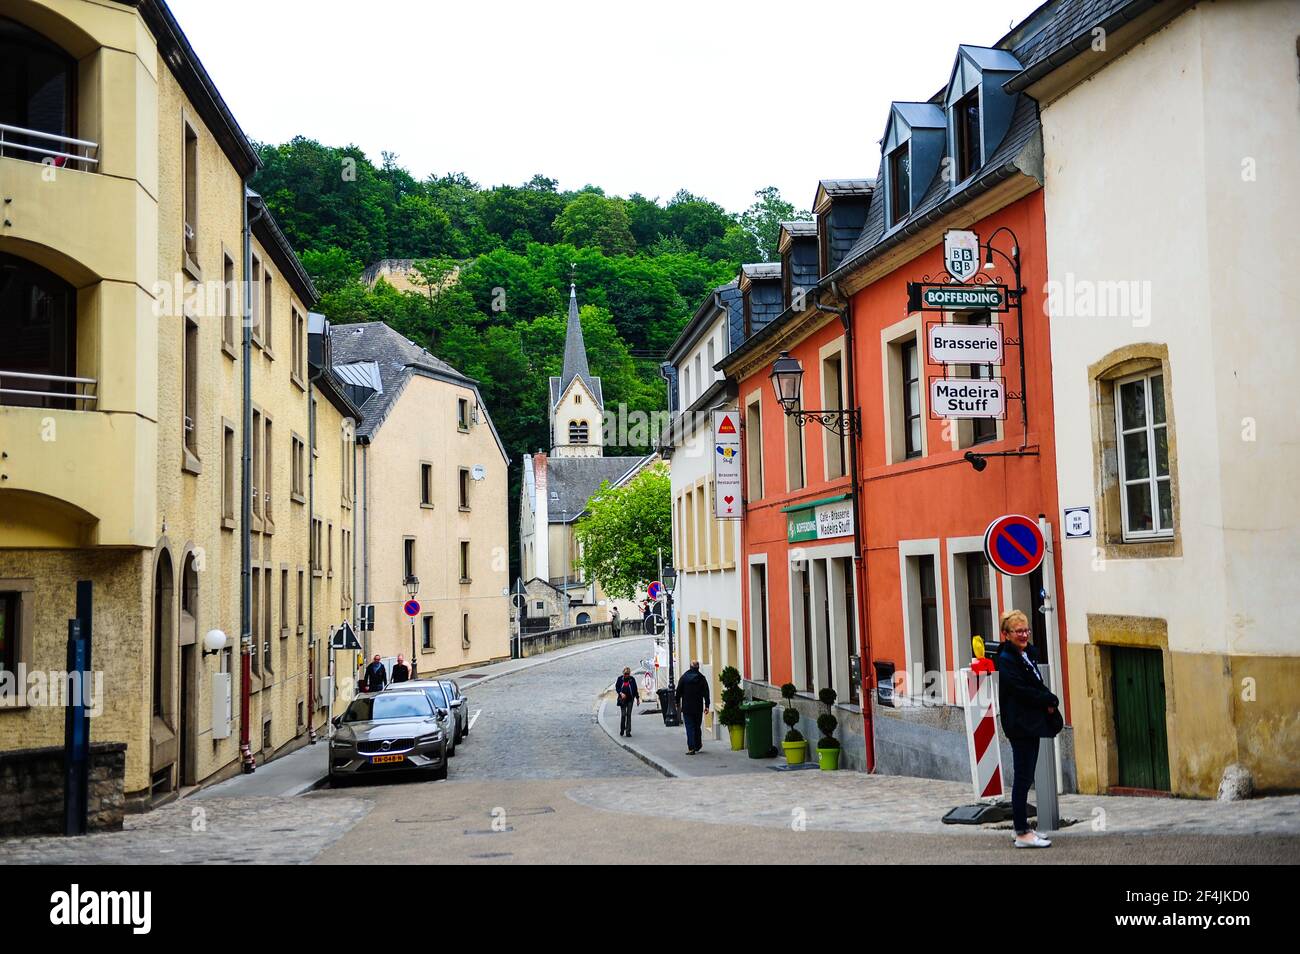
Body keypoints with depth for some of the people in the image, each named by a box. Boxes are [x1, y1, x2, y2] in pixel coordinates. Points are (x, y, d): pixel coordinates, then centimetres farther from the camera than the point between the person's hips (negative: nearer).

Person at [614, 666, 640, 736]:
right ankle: (622, 730, 14)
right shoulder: (620, 679, -1)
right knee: (623, 714, -4)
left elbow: (635, 689, 7)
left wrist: (637, 698, 10)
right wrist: (621, 693, -14)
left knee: (629, 715, 0)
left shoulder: (632, 679, 0)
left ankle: (628, 731, 3)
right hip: (623, 699, -1)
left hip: (630, 699, 1)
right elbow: (616, 688, 3)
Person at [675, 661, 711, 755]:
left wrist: (678, 703, 13)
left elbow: (678, 691, 2)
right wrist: (707, 705, -3)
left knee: (689, 727, -1)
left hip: (686, 707, -1)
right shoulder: (701, 677, -1)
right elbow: (706, 693, -4)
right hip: (698, 707, 1)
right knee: (697, 727, 16)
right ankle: (697, 745, 23)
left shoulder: (684, 677, -1)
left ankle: (691, 748, -7)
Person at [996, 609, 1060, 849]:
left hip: (1031, 724, 9)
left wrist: (1048, 701, -3)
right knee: (1022, 778, -7)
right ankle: (1022, 834, -3)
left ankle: (1023, 829, 19)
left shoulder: (1026, 654, 15)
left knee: (1024, 778, 13)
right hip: (1020, 724, -9)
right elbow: (1022, 691, -20)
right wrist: (1050, 700, -9)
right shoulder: (1006, 660, -14)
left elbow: (1037, 685, 17)